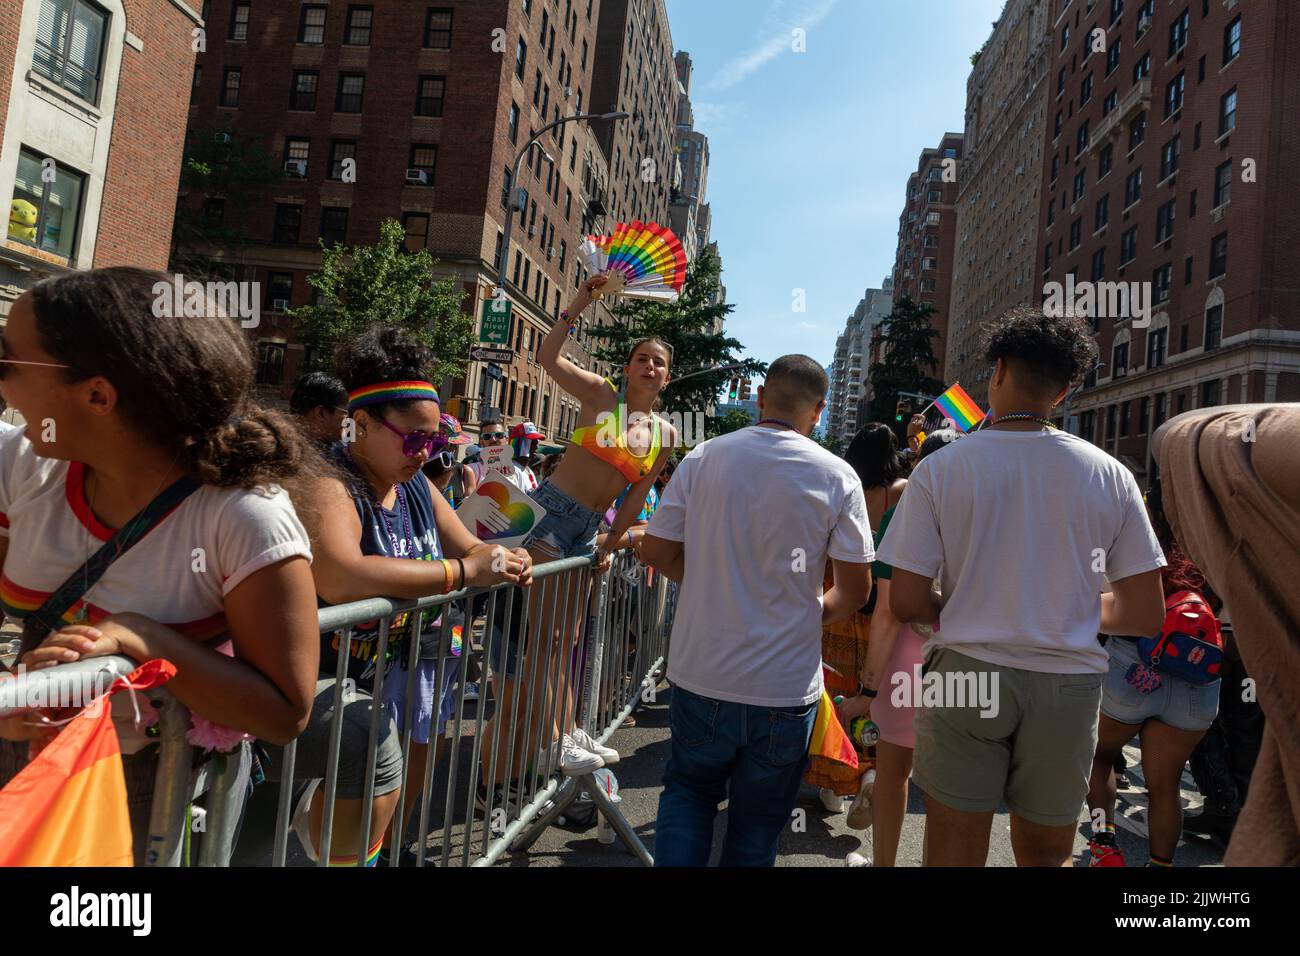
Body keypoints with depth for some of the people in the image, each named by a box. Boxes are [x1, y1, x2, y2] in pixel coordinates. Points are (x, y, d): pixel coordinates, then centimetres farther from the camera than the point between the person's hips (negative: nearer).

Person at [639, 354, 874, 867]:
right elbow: (855, 591, -6)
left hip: (699, 674, 1)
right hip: (785, 688, -1)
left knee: (688, 791, 24)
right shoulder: (837, 477, -9)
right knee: (756, 825, 17)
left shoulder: (703, 458, -5)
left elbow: (655, 551, -2)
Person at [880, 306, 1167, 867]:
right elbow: (1146, 616, 2)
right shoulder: (1109, 475, 0)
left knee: (954, 856, 11)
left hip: (966, 676, -2)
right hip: (1068, 684, 3)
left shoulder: (940, 470, -6)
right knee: (1046, 855, 20)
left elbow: (905, 604, -10)